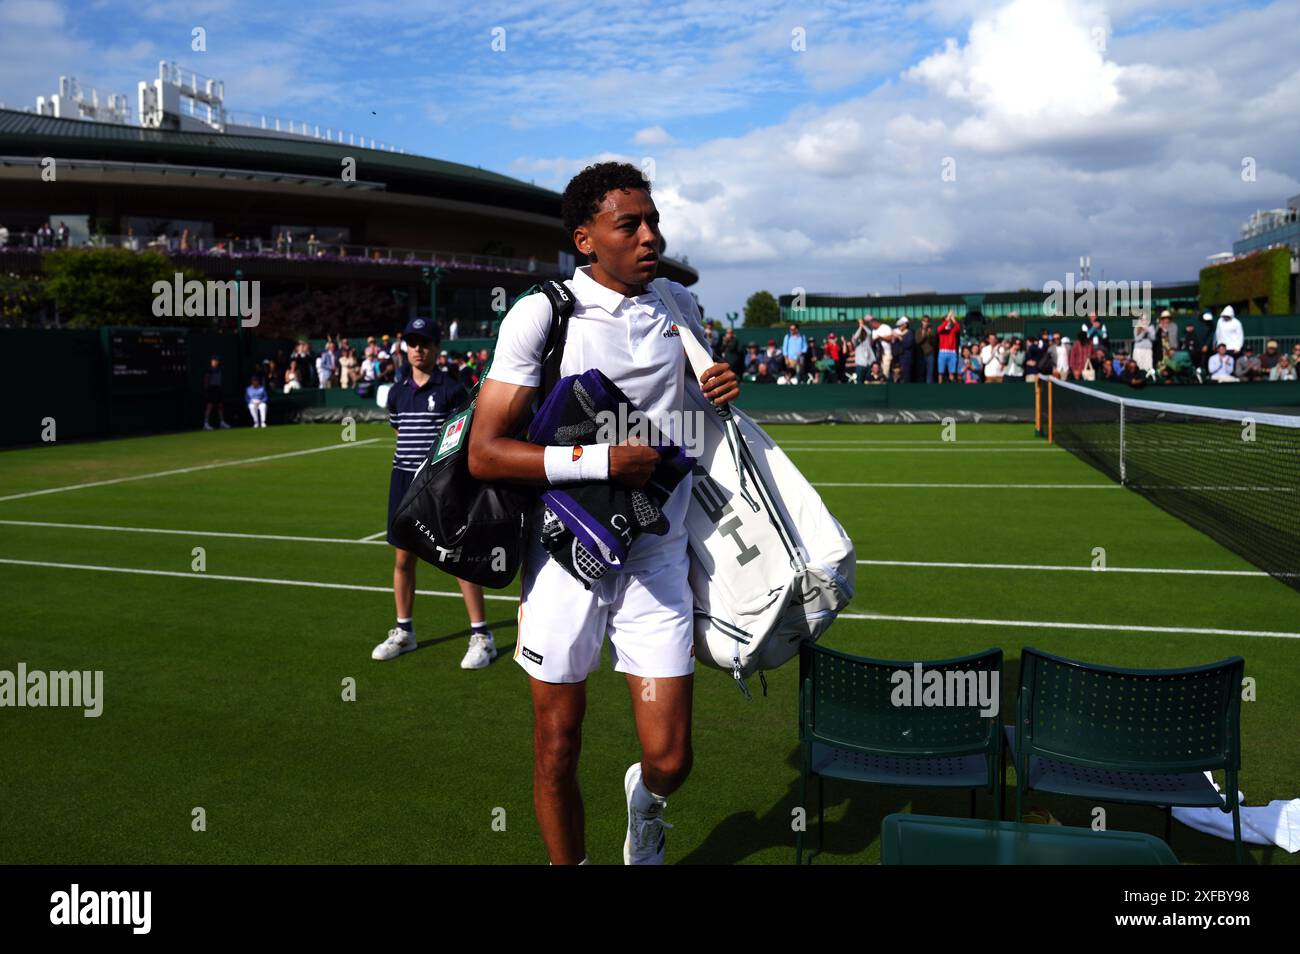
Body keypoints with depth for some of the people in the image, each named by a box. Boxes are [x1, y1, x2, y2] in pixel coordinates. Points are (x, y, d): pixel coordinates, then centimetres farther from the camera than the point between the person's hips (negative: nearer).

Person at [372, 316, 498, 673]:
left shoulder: (451, 390, -5)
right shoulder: (397, 393, 10)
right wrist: (410, 462, 16)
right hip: (404, 480, 5)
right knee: (403, 559, 10)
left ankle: (481, 636, 4)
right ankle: (404, 632, 26)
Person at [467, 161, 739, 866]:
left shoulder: (682, 306, 7)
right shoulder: (542, 313, -8)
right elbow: (484, 452, -11)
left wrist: (721, 391, 3)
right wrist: (597, 461, -21)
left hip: (658, 556, 3)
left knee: (669, 760, 3)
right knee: (557, 752, 10)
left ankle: (646, 803, 40)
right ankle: (567, 861, 38)